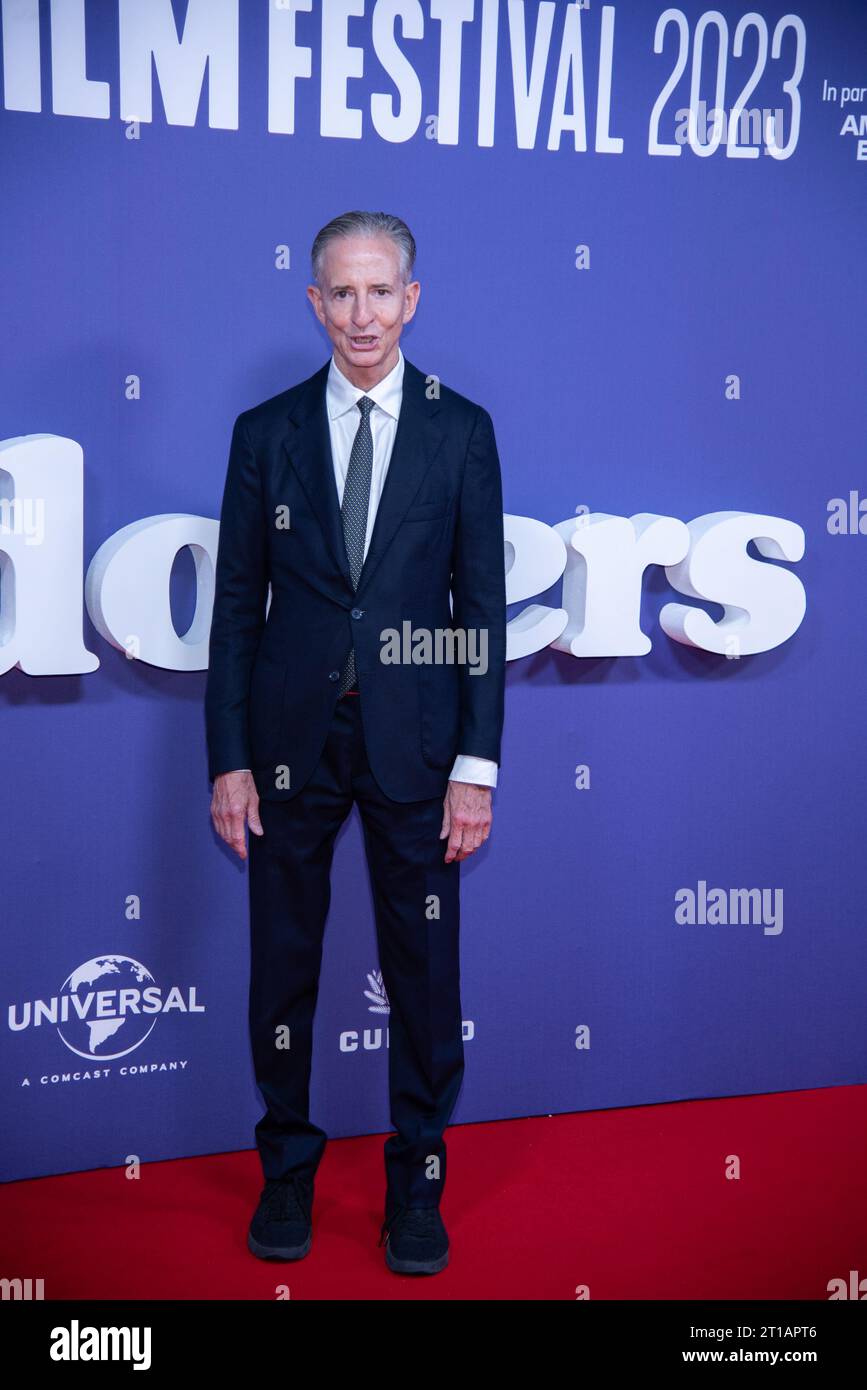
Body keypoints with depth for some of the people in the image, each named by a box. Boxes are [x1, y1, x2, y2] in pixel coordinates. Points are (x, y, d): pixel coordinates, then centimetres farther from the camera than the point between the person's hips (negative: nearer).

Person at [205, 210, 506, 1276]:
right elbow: (236, 604, 4)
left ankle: (417, 1183, 27)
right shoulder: (265, 431, 4)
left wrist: (477, 765, -6)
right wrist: (228, 760, -1)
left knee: (423, 968, 7)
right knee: (282, 961, 10)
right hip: (292, 737, 1)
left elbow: (483, 606, 0)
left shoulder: (461, 430, 2)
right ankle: (288, 1167, 31)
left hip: (413, 741, -1)